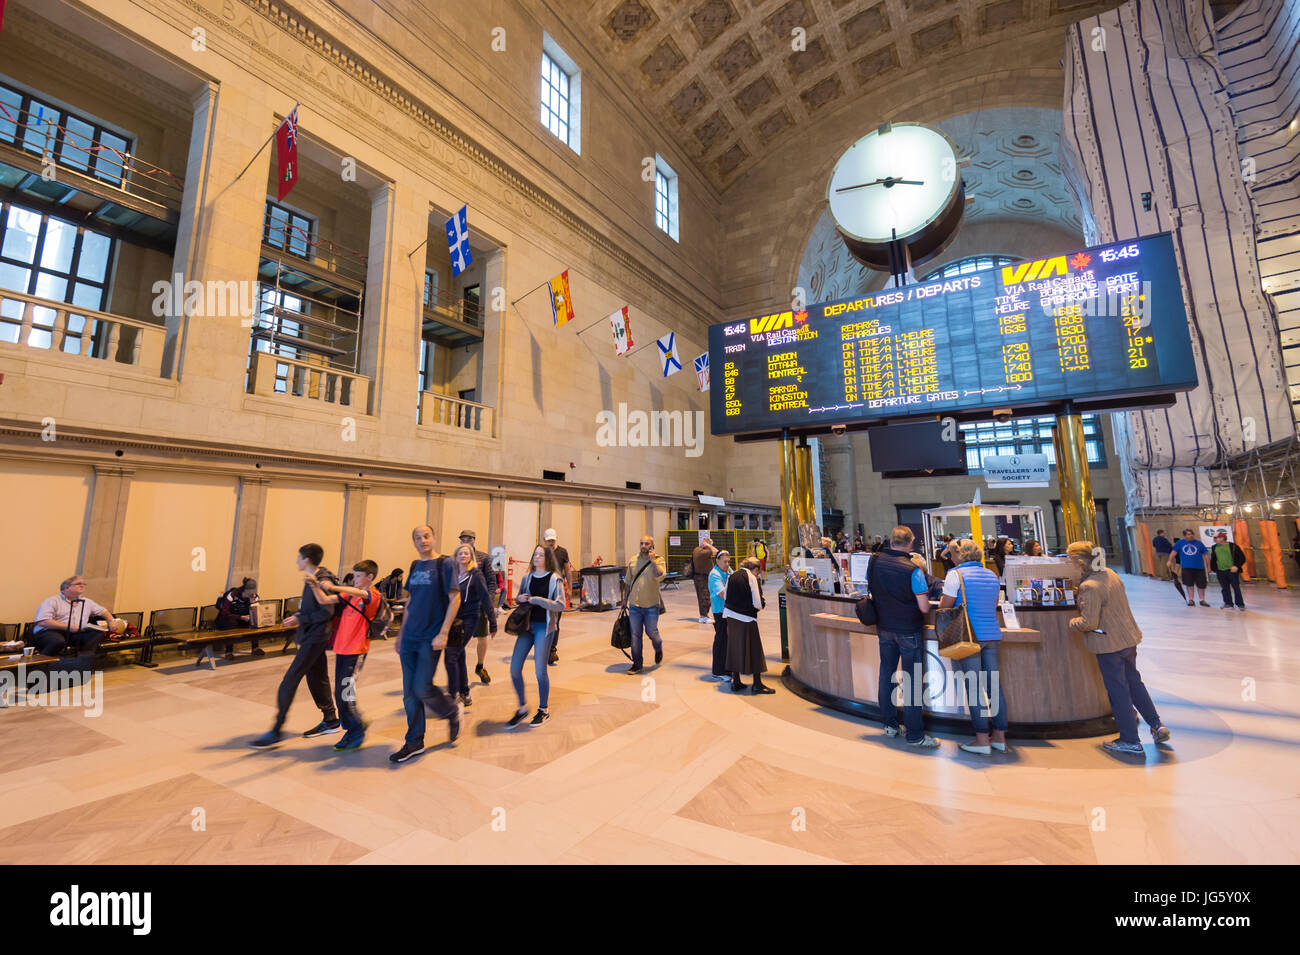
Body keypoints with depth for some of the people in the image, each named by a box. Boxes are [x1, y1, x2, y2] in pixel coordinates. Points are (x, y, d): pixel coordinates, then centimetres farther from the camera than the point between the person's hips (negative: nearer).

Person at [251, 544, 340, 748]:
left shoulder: (322, 581, -19)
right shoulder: (311, 579, 11)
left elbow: (327, 612, -21)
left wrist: (300, 619, -16)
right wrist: (296, 616, 5)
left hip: (314, 639, -10)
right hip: (309, 637, 10)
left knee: (289, 681, -6)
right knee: (316, 679, 16)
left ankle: (276, 732, 3)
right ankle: (330, 720, 28)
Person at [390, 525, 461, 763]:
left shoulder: (444, 564, -9)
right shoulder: (415, 566, 11)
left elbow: (455, 598, -12)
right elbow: (410, 602, 18)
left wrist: (443, 633, -16)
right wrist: (401, 633, 16)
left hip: (431, 637, -6)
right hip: (410, 637, 6)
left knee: (422, 689, -7)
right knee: (409, 692, 9)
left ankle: (453, 712, 22)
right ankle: (414, 742, 22)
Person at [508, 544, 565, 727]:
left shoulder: (555, 579, -6)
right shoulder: (527, 578, 10)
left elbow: (560, 605, -12)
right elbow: (520, 599, 22)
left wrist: (537, 600, -17)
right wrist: (520, 599, -2)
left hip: (544, 626, -5)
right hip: (527, 625, 5)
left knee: (540, 670, -2)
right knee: (514, 669, 3)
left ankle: (544, 710, 21)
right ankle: (522, 707, 24)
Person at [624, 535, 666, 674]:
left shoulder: (658, 560, -3)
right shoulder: (633, 560, 6)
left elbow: (660, 575, -23)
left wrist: (653, 560, -20)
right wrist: (625, 600, 18)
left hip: (651, 605, -3)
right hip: (634, 604, 3)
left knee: (651, 632, 3)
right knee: (635, 635, 5)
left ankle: (659, 649, 36)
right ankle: (636, 664, 17)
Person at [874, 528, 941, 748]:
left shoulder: (874, 562, -3)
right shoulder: (913, 570, -20)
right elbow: (924, 608, -17)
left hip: (884, 628, 5)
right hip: (908, 630, -5)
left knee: (886, 674, 15)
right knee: (912, 680, 4)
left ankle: (889, 725, 27)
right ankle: (914, 735, 12)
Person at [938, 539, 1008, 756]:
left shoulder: (956, 575, -9)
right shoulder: (992, 576, 12)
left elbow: (944, 608, -9)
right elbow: (993, 606, 21)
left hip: (969, 636, -6)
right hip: (992, 634, 7)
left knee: (974, 688, -1)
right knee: (994, 686, 12)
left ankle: (982, 740, 2)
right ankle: (1000, 737, 19)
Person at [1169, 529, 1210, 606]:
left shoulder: (1199, 543, 3)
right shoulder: (1180, 543, 4)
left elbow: (1205, 555, 5)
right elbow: (1174, 551, 7)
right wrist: (1170, 561, -2)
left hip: (1199, 567, 0)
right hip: (1186, 567, 0)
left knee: (1201, 585, 6)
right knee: (1189, 584, 6)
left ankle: (1202, 600, 22)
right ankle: (1190, 600, 15)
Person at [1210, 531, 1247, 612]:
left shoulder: (1233, 546, -4)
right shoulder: (1214, 548, 8)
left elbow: (1242, 558, -2)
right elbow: (1213, 559, 18)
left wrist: (1236, 566, -14)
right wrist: (1214, 569, 13)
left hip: (1232, 570, -4)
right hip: (1220, 572, 4)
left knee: (1236, 588, 1)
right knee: (1225, 588, 8)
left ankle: (1240, 604, 10)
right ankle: (1228, 603, 15)